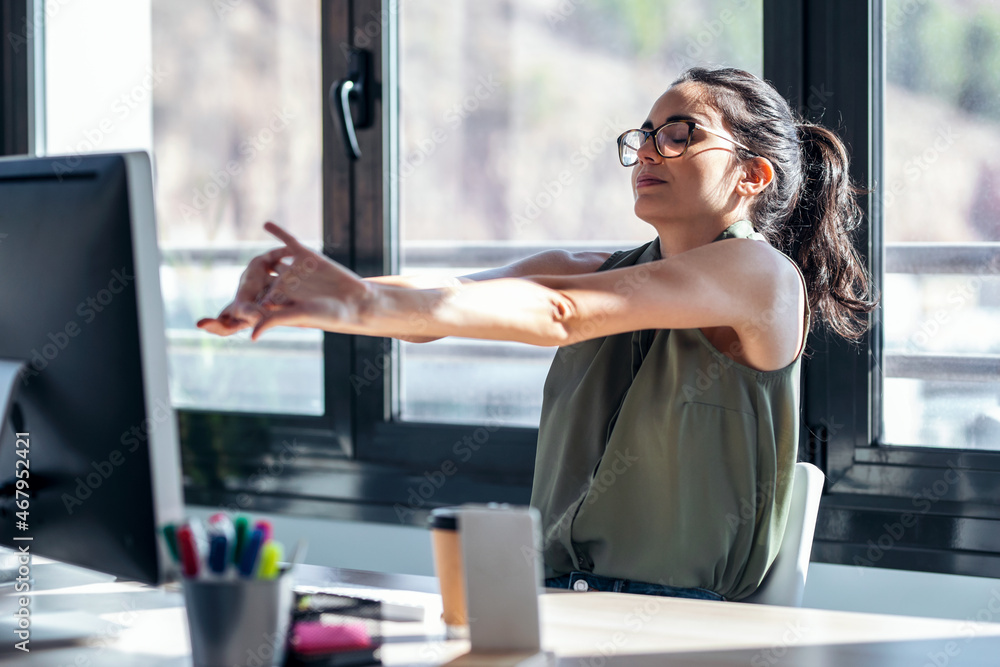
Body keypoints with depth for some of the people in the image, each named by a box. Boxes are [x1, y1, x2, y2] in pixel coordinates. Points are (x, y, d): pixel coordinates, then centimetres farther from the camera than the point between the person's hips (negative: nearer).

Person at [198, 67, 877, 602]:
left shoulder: (762, 274, -7)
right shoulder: (599, 272, 15)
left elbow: (559, 312, -21)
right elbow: (437, 299, -2)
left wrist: (370, 306, -32)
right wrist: (304, 293, -23)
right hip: (554, 604, 6)